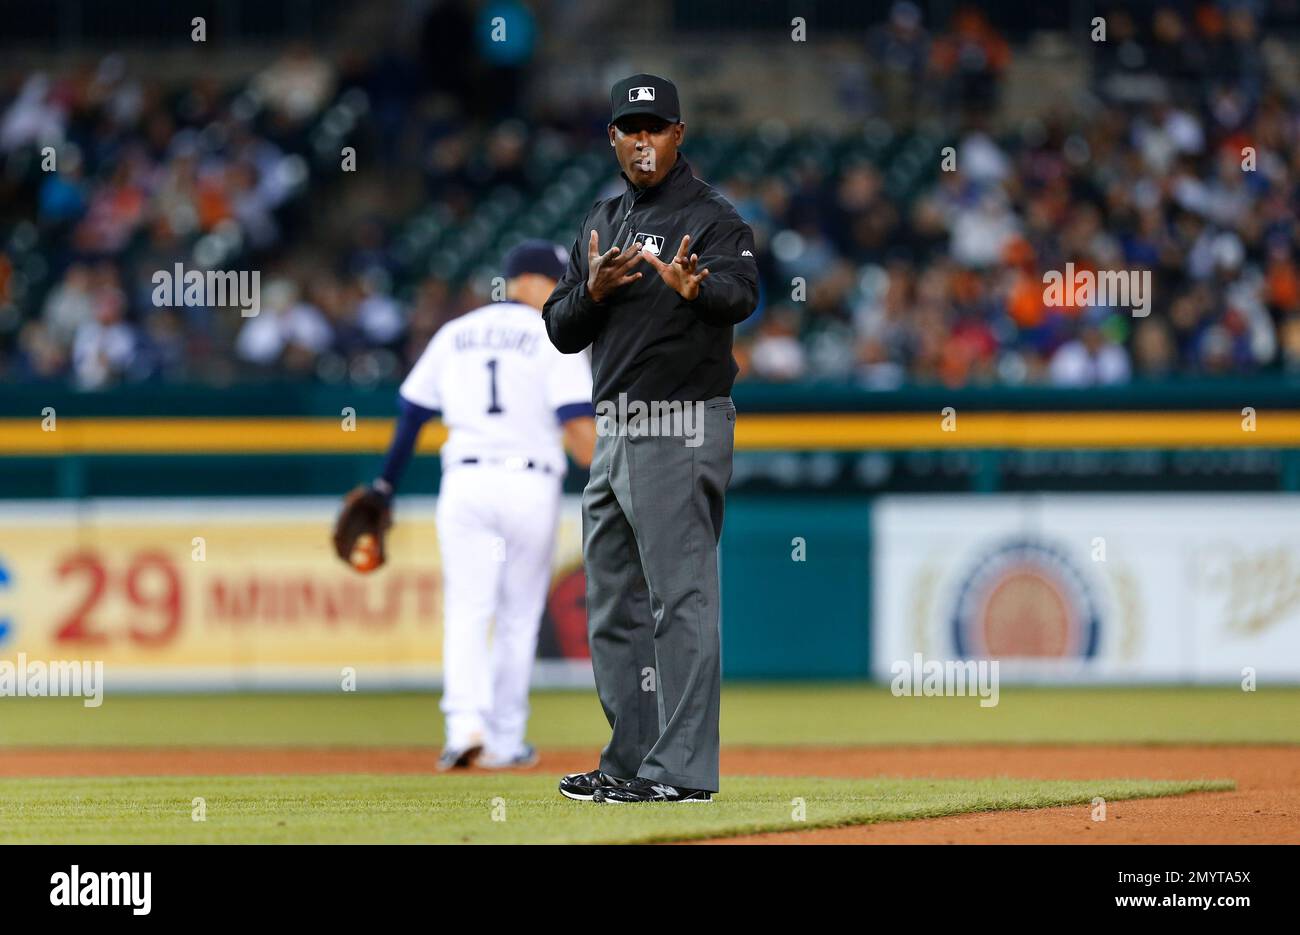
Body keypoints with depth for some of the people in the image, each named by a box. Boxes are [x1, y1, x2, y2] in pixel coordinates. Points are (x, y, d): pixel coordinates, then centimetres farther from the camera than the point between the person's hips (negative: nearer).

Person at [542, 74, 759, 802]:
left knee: (681, 598, -10)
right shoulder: (605, 223, 15)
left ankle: (682, 770, -12)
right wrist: (594, 289, -11)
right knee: (614, 604, 14)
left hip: (681, 432, -9)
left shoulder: (711, 219, -9)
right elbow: (561, 331, 11)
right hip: (615, 434, 9)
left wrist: (696, 285, -52)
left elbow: (743, 294, -30)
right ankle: (632, 763, 22)